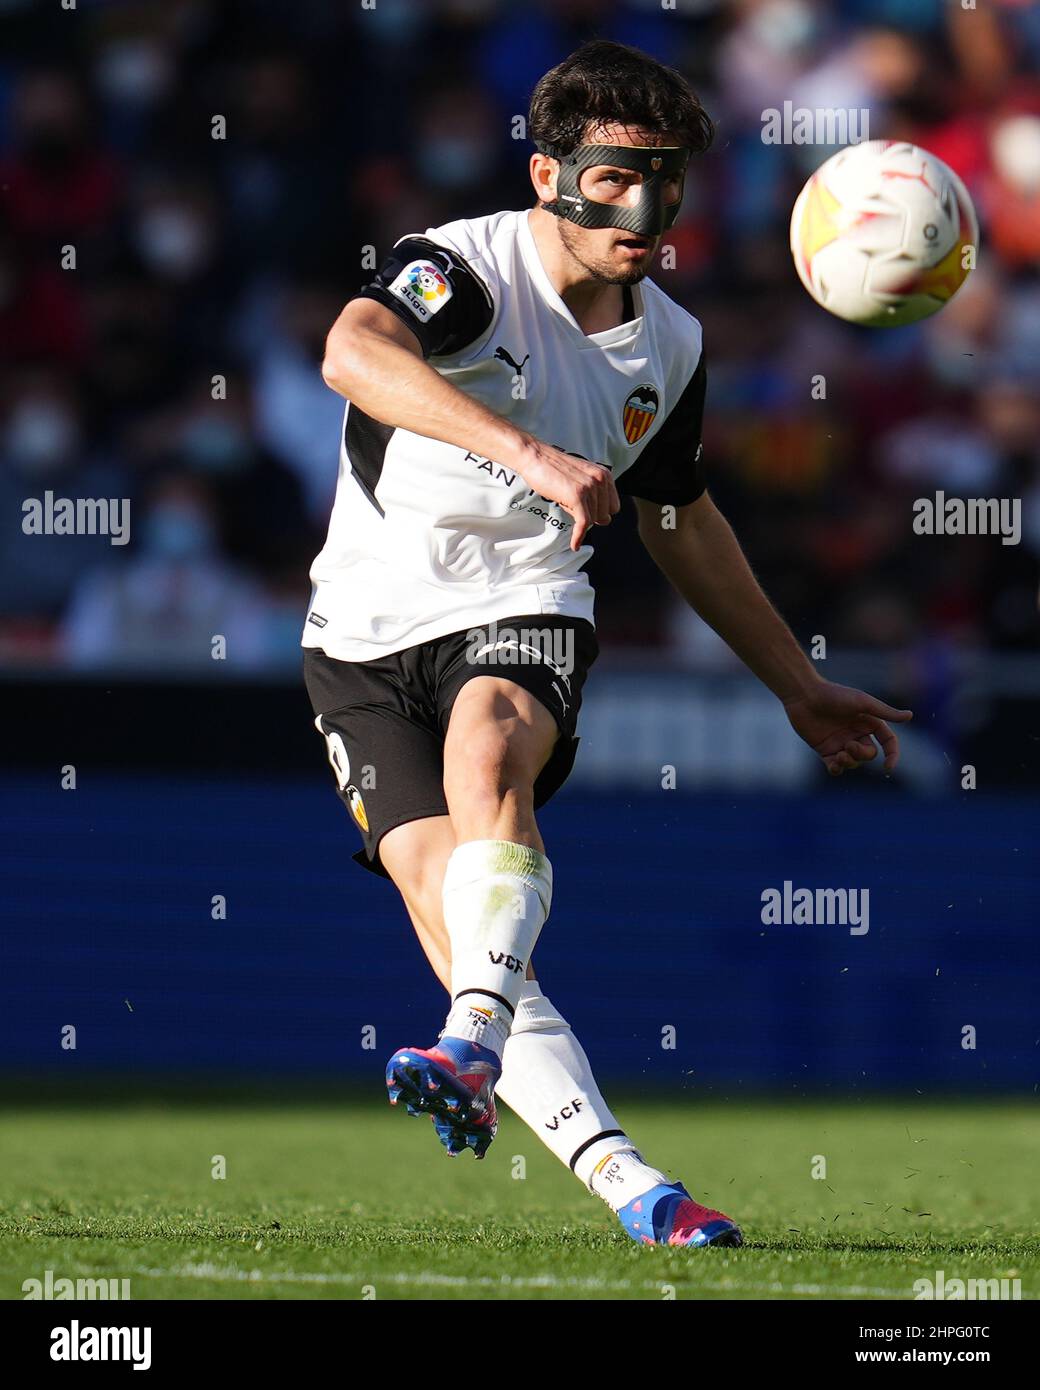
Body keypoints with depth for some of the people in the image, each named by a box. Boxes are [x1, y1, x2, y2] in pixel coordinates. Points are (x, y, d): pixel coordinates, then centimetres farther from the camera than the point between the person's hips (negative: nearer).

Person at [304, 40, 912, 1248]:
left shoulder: (668, 348, 6)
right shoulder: (464, 267, -13)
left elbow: (680, 521, 24)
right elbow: (353, 352, -37)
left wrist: (798, 686, 27)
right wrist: (529, 453, -49)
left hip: (525, 616, 2)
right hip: (371, 633, -2)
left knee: (488, 753, -34)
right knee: (456, 927, -16)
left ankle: (474, 1054, -48)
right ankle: (623, 1183, -17)